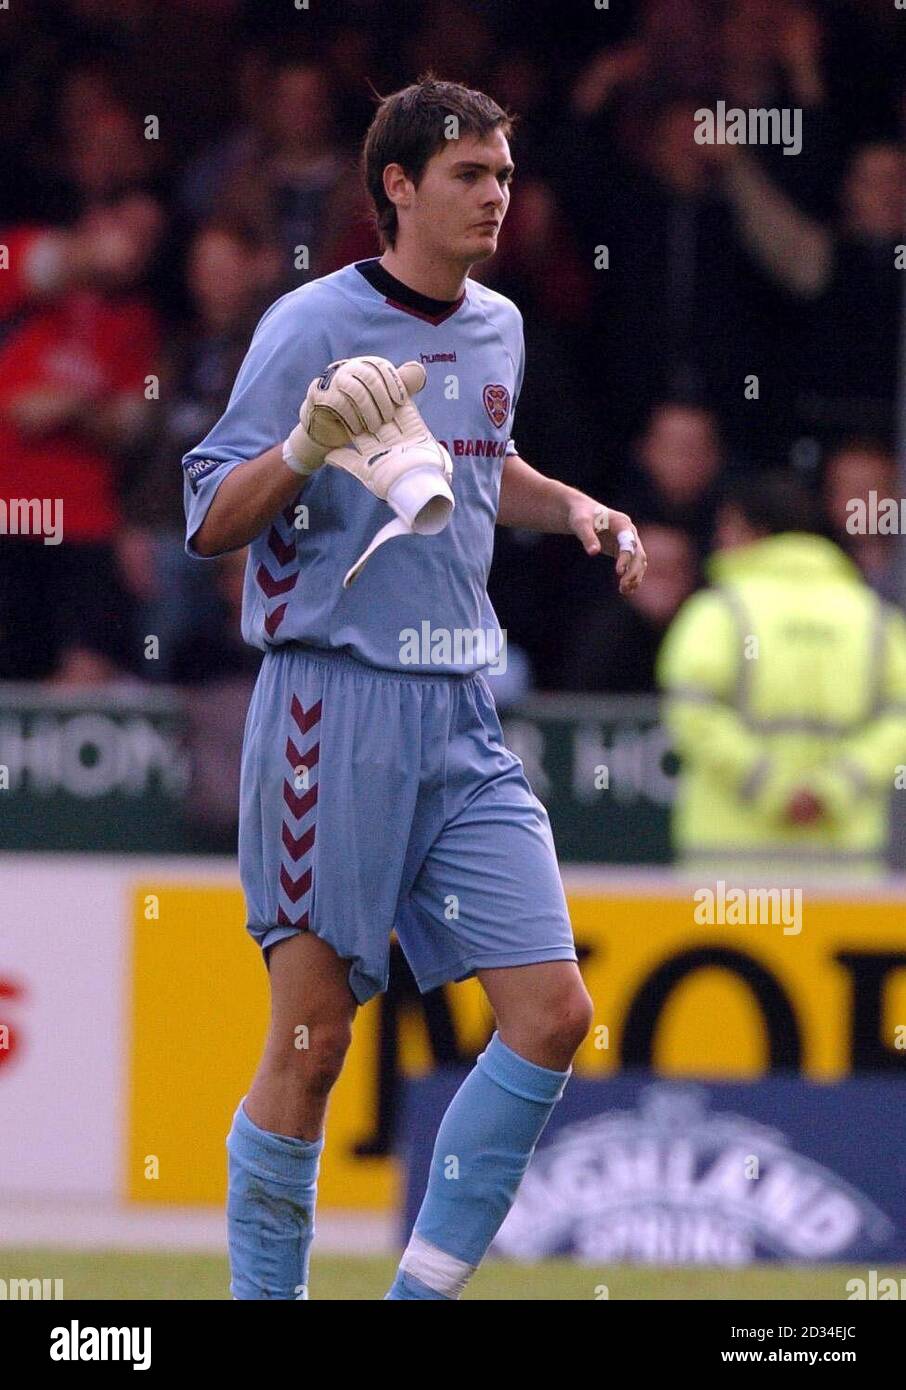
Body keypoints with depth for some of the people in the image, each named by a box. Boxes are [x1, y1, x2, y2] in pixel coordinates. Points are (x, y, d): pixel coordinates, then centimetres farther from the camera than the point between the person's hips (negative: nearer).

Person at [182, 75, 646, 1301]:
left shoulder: (498, 328, 13)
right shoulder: (313, 326, -8)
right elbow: (210, 521, -10)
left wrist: (577, 508, 14)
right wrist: (308, 444, -27)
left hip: (462, 716, 7)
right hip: (335, 706, -7)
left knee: (552, 1015, -3)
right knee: (312, 1044, -4)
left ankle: (423, 1293, 6)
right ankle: (265, 1299, 9)